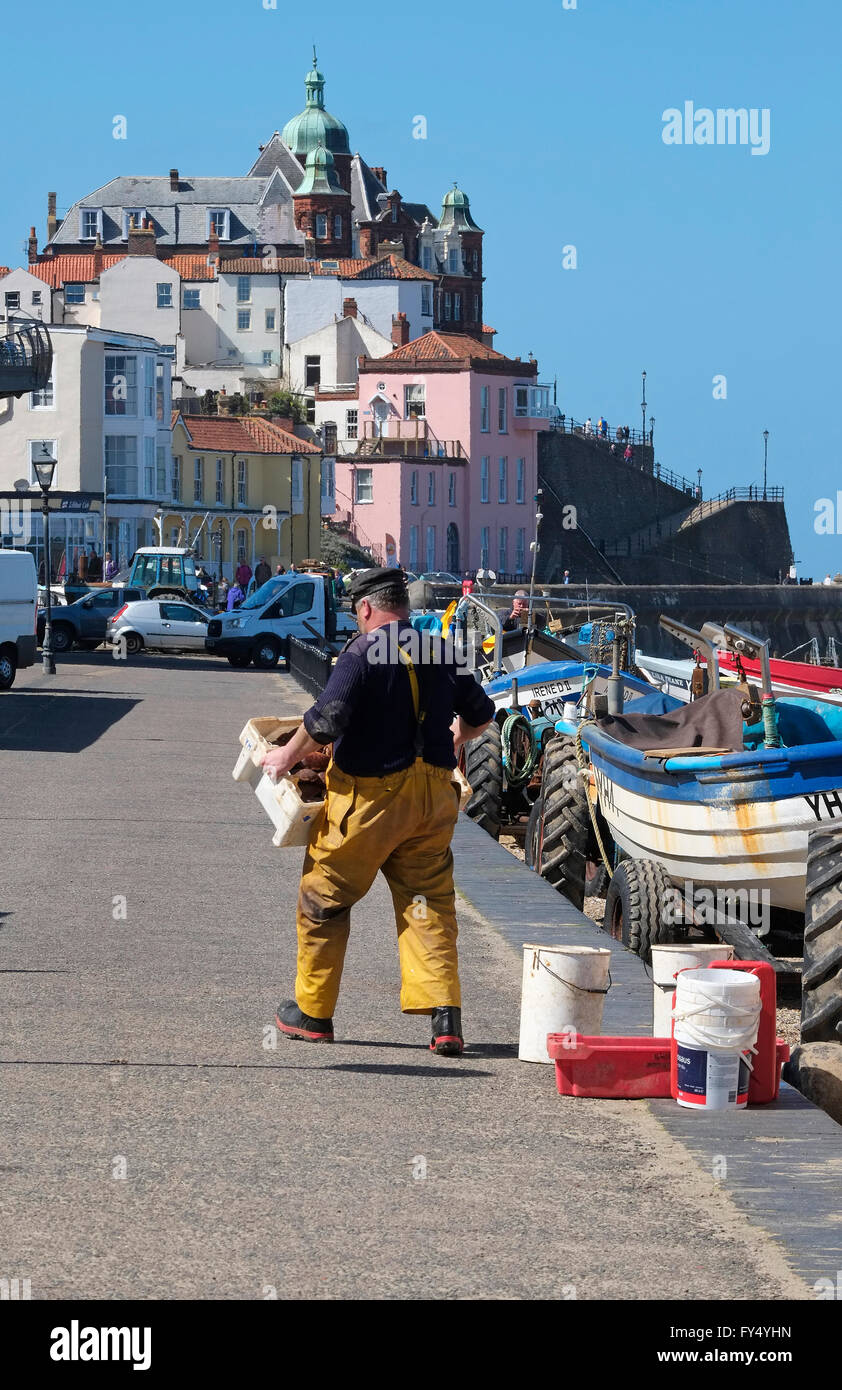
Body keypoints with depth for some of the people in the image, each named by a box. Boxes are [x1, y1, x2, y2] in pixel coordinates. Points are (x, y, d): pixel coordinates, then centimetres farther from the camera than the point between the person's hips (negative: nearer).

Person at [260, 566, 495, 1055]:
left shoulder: (363, 652, -13)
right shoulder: (442, 652, 6)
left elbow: (327, 720, -22)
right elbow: (481, 714, 18)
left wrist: (288, 756, -5)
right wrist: (453, 739, 38)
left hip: (370, 798, -5)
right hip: (434, 794, 5)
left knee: (324, 899, 11)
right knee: (429, 904, 8)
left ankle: (312, 1012, 19)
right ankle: (445, 1013, -8)